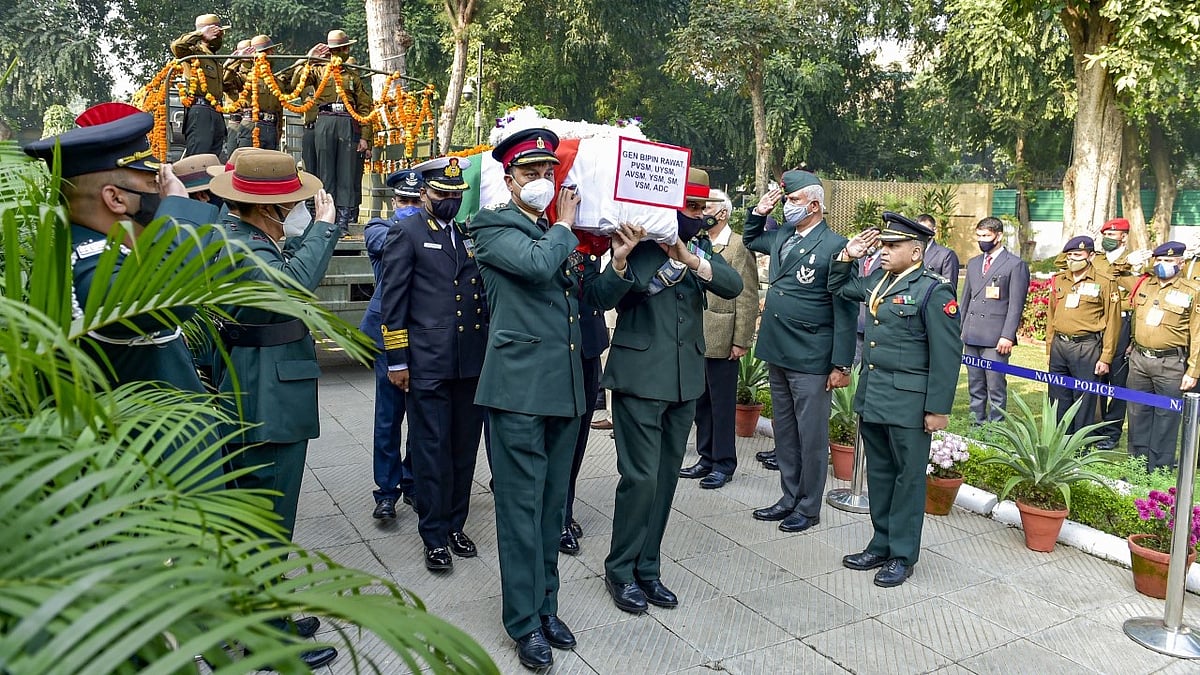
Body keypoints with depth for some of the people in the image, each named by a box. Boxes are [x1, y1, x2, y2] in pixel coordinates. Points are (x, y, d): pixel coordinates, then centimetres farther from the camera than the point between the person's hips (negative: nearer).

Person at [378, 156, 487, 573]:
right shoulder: (407, 233, 0)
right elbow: (393, 300, -4)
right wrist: (396, 360, -6)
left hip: (472, 362, 5)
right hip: (427, 362, -5)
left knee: (465, 448, 12)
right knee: (431, 449, 1)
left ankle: (455, 524, 27)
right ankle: (434, 536, 14)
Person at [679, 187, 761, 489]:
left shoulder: (740, 247, -7)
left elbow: (747, 299, -11)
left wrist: (741, 341, -14)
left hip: (722, 340, -6)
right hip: (694, 338, 7)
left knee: (722, 403, 3)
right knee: (701, 402, 14)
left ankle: (723, 463, 15)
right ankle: (707, 458, 26)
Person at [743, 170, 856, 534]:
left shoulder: (835, 246, -13)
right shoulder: (781, 235, 8)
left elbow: (845, 311, -14)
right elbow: (750, 240, 31)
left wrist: (842, 364, -15)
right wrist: (759, 212, 12)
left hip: (811, 360, -8)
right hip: (777, 353, 8)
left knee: (811, 435, 5)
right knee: (785, 431, 17)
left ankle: (808, 507, 18)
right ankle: (789, 497, 30)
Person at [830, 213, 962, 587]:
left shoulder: (934, 290, -13)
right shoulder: (878, 279, 8)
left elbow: (946, 355, -13)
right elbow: (838, 287, 27)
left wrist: (938, 409, -14)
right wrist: (847, 256, 9)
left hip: (909, 402, -7)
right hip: (872, 396, 7)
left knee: (908, 477, 6)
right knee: (879, 473, 16)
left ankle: (903, 555, 18)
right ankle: (881, 545, 29)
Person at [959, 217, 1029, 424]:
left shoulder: (1015, 265, -2)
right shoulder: (973, 263, 17)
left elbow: (1016, 305, -8)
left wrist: (1007, 336, -15)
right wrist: (959, 330, 14)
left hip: (995, 338, -6)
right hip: (971, 336, 6)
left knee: (996, 388, -3)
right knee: (975, 388, 11)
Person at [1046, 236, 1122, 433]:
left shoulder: (1105, 283, -3)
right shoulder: (1058, 280, 11)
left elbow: (1112, 322, -4)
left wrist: (1105, 358, -7)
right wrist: (1049, 349, 14)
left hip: (1086, 348, -5)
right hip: (1059, 346, 5)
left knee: (1084, 401, 2)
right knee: (1058, 400, 10)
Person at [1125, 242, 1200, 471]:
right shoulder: (1141, 283, 8)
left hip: (1170, 364, -4)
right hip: (1139, 360, 4)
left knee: (1166, 417, 2)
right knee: (1138, 414, 11)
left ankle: (1160, 470, 10)